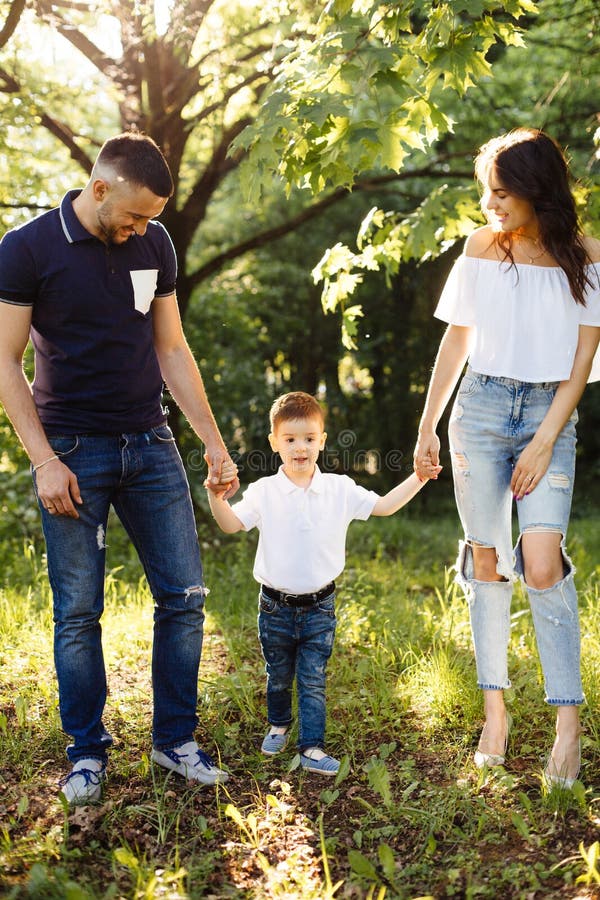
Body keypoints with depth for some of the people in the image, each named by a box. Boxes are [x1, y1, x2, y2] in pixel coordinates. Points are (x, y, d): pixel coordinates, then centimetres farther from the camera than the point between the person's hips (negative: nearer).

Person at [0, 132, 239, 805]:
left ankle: (175, 740, 19)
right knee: (78, 612, 1)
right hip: (73, 451, -4)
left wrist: (214, 442, 11)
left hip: (150, 445, 4)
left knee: (184, 596, 3)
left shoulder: (154, 245, 7)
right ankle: (87, 754, 18)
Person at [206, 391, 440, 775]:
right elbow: (232, 524, -12)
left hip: (319, 606, 0)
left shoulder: (340, 490, -2)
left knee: (313, 679, 1)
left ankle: (312, 747, 8)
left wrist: (418, 478, -4)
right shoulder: (264, 492, -6)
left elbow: (383, 505, 3)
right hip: (276, 605, 0)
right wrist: (217, 496, -29)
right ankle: (279, 726, 42)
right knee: (279, 677, 18)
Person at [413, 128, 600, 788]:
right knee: (486, 561, 2)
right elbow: (455, 341, 11)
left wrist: (544, 442, -9)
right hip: (480, 410, 2)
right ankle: (495, 710, 12)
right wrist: (427, 427, 11)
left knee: (542, 566, -15)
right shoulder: (480, 249, 5)